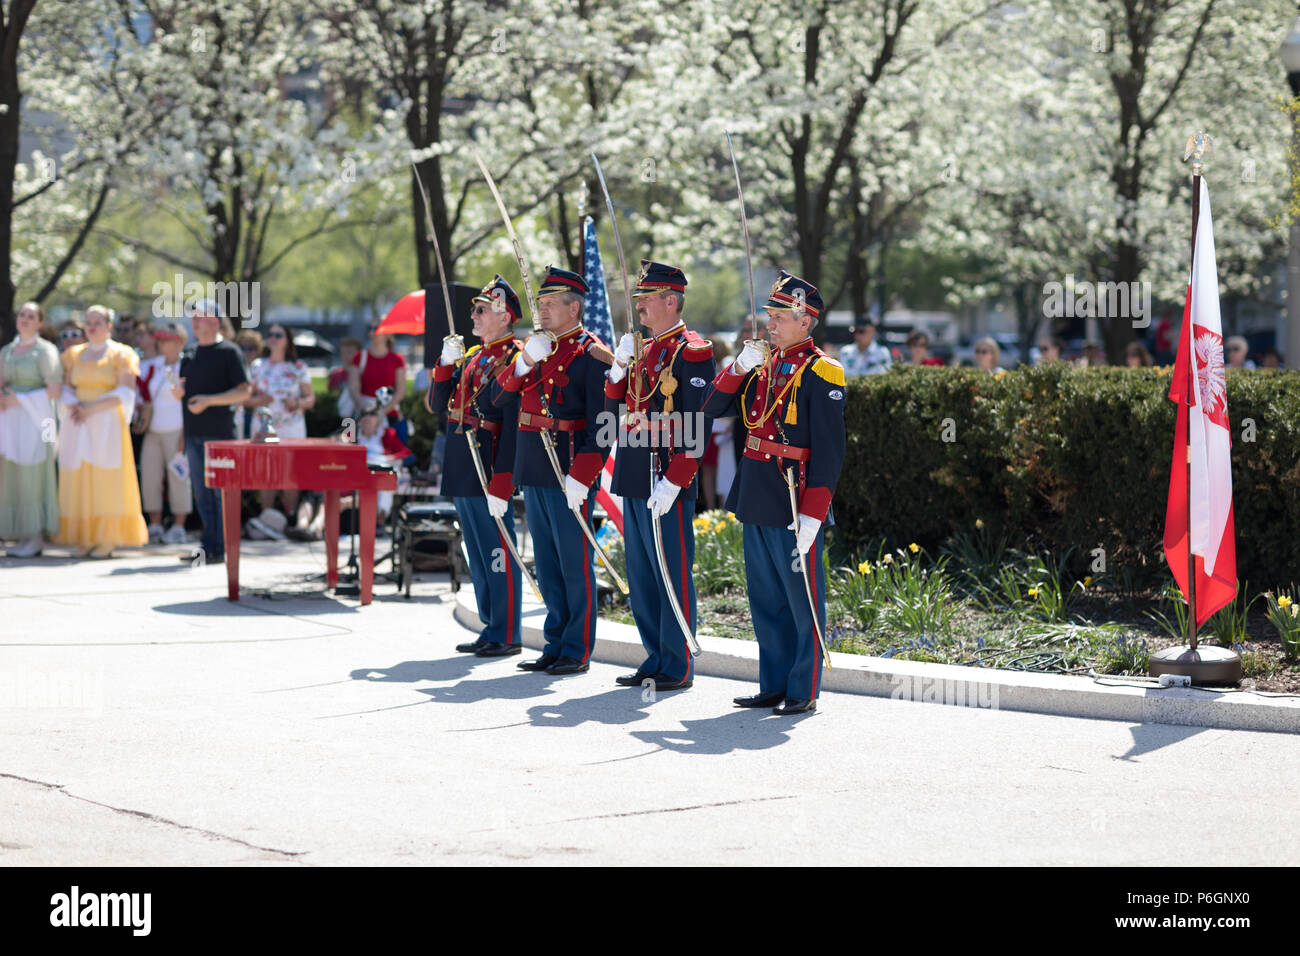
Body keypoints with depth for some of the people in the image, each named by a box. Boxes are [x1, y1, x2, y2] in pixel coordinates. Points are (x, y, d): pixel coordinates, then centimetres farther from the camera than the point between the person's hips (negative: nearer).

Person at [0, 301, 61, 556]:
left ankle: (36, 538, -5)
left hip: (35, 418, -6)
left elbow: (54, 391, -10)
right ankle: (24, 537, 7)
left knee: (32, 476, -9)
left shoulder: (46, 351, -3)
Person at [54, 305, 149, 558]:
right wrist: (72, 406, -10)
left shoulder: (120, 355, 1)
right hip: (78, 425, 4)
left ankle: (108, 540, -7)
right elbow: (66, 388, 12)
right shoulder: (74, 355, 16)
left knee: (107, 480, -7)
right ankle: (85, 539, 0)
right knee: (80, 479, -2)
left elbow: (124, 393, -8)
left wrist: (91, 409, -16)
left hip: (107, 423, -4)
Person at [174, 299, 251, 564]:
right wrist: (178, 392, 0)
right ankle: (208, 545, 13)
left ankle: (219, 548, -4)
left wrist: (209, 400, -18)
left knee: (220, 490, -6)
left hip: (219, 432, -7)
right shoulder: (191, 354, 17)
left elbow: (244, 392, -10)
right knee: (201, 491, 8)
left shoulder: (228, 352, -4)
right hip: (194, 432, 7)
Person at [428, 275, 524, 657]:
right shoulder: (470, 358, 16)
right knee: (478, 556, 14)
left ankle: (507, 636, 3)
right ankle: (492, 629, 22)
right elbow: (436, 406, 14)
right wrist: (446, 363, 0)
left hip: (489, 474, -9)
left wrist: (501, 487, -21)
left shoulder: (513, 360, -11)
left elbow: (513, 430, -17)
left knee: (497, 554, -3)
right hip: (461, 474, 9)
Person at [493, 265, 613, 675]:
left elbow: (602, 423, -14)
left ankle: (578, 651, 5)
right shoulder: (536, 345, 15)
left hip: (569, 471, -8)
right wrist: (525, 361, -9)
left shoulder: (591, 354, -9)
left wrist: (581, 477, -20)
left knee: (575, 563, -1)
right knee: (547, 563, 12)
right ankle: (555, 645, 19)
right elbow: (500, 396, 7)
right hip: (532, 469, 8)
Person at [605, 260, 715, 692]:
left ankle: (678, 668, 3)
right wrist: (618, 368, 3)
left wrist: (673, 482, -21)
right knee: (641, 575, 12)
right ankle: (656, 659, 21)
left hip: (667, 482, -9)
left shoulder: (692, 352, -10)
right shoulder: (642, 350, 16)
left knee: (672, 575, -3)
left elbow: (698, 427, -16)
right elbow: (617, 415, 18)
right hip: (634, 479, 9)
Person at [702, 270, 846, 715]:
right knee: (766, 601, 13)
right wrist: (739, 367, -5)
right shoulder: (764, 365, 12)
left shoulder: (820, 373, -10)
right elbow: (713, 408, 11)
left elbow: (828, 451, -14)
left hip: (794, 504, -8)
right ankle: (774, 685, 22)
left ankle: (804, 691, 8)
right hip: (756, 502, 8)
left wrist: (812, 515, -19)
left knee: (802, 600, 2)